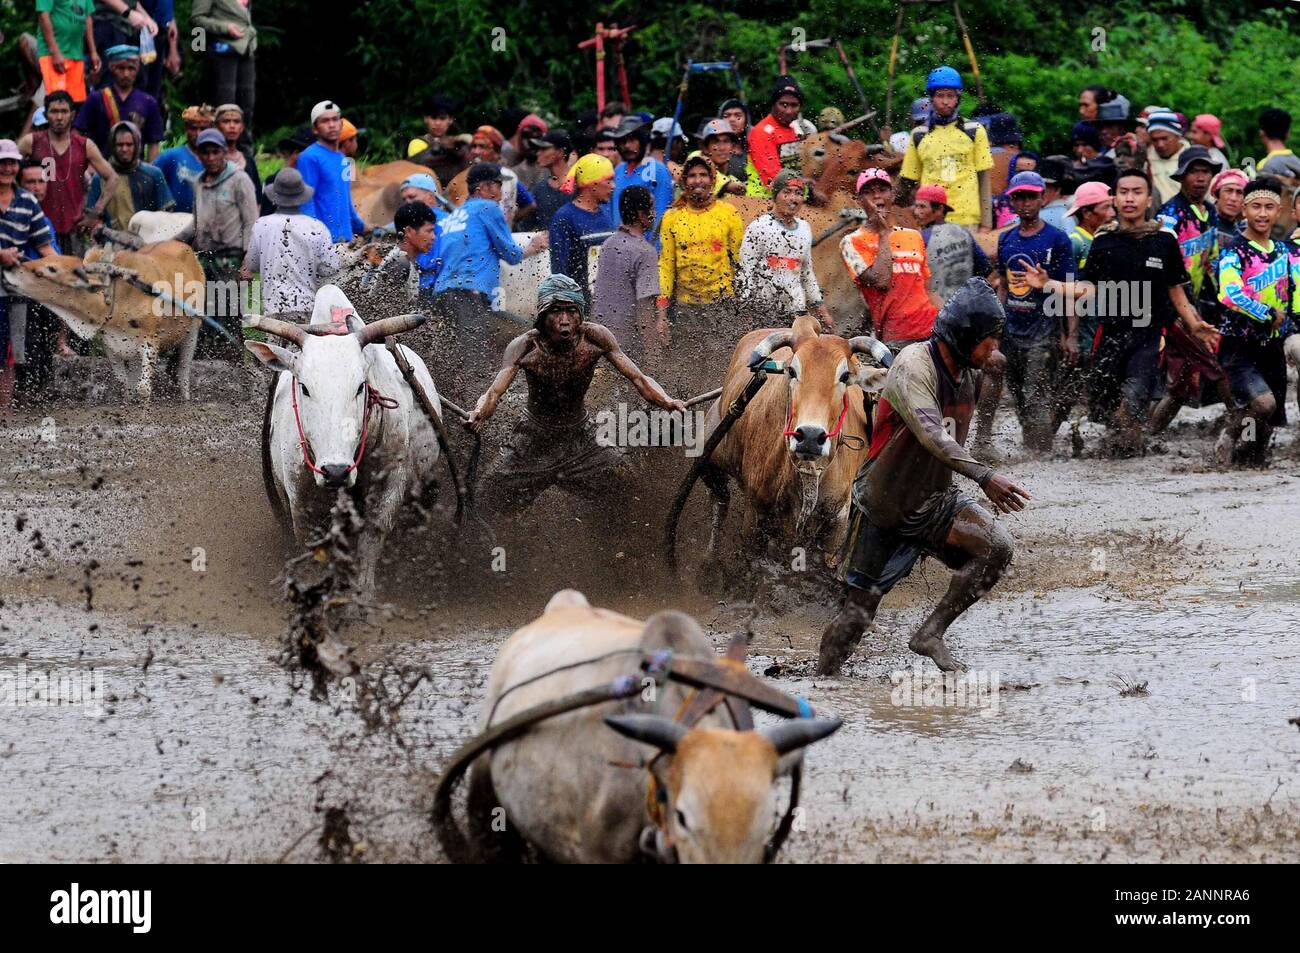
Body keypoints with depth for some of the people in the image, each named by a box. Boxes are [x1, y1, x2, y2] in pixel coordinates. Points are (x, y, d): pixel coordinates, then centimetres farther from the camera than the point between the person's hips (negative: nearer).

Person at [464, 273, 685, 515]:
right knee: (499, 502, -5)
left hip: (580, 435, 1)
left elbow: (638, 378, -20)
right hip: (533, 438, -1)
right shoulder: (526, 347, -24)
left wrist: (667, 402, -41)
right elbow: (494, 393, -33)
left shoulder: (594, 338, -19)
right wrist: (478, 414, -56)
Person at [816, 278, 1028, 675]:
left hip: (933, 501, 6)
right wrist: (984, 476, -51)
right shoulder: (913, 368, -24)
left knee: (996, 548, -19)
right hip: (883, 505, -6)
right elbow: (931, 435, -41)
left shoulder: (969, 372, 0)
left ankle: (931, 633, -11)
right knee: (857, 612, -1)